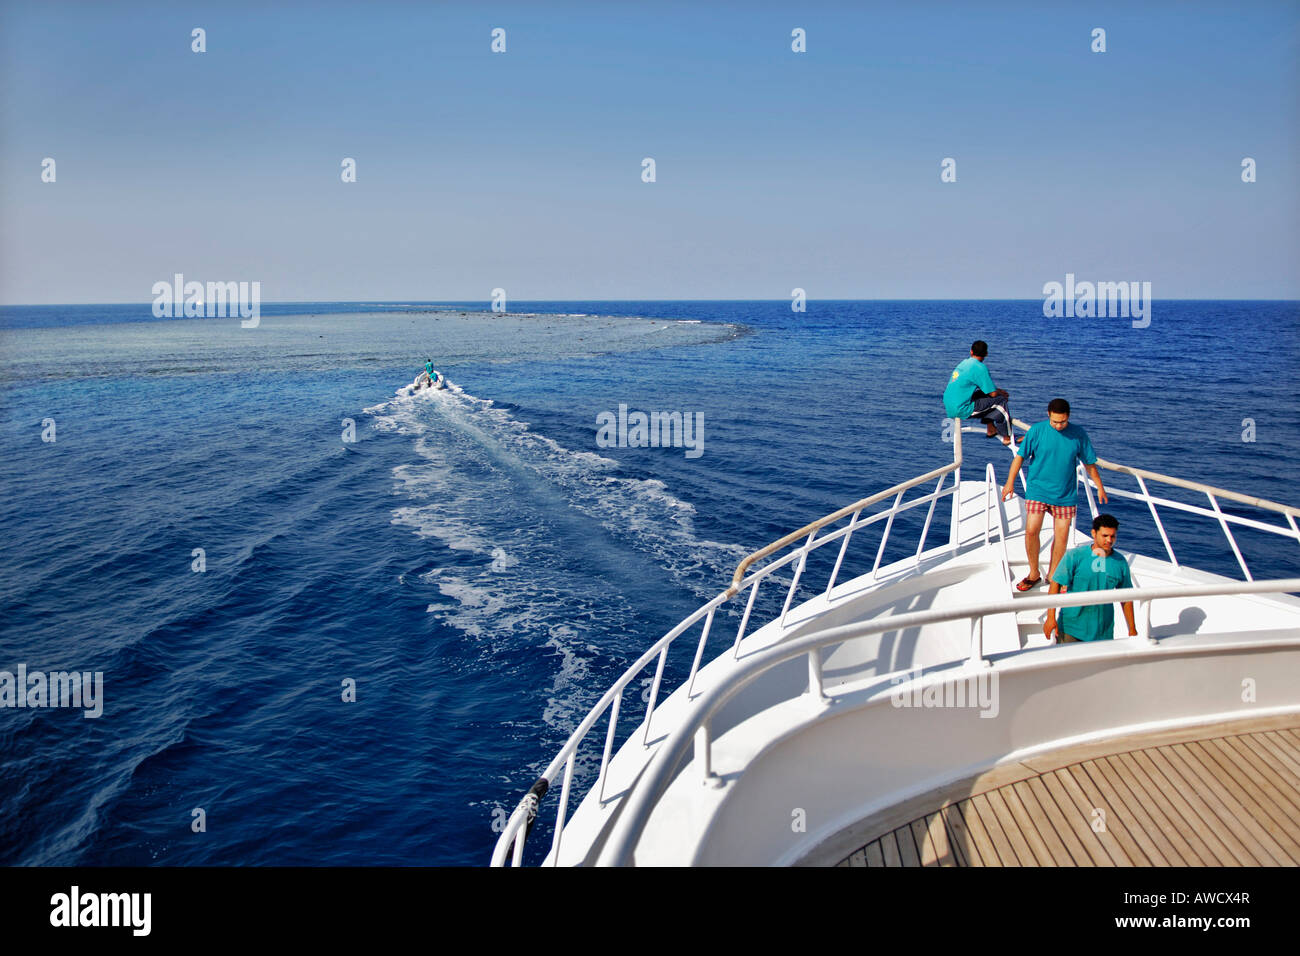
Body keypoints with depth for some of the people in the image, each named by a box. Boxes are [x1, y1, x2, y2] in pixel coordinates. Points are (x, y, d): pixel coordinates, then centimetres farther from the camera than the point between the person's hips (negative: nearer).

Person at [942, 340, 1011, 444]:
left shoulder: (964, 362, 12)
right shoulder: (979, 368, -13)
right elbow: (993, 393, -10)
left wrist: (998, 390, 21)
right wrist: (1001, 392, 12)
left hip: (948, 406, 8)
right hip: (961, 410, -8)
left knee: (984, 394, 28)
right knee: (1001, 400, 2)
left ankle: (991, 429, 33)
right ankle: (1007, 437, 12)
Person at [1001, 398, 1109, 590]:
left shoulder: (1078, 435, -1)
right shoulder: (1037, 430, -6)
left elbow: (1089, 463, 10)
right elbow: (1020, 456, 0)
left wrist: (1100, 486, 17)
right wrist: (1010, 482, -2)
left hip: (1065, 493, 2)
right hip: (1037, 490, -1)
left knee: (1062, 535, 3)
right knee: (1031, 531, -9)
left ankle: (1053, 575, 21)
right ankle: (1034, 574, 9)